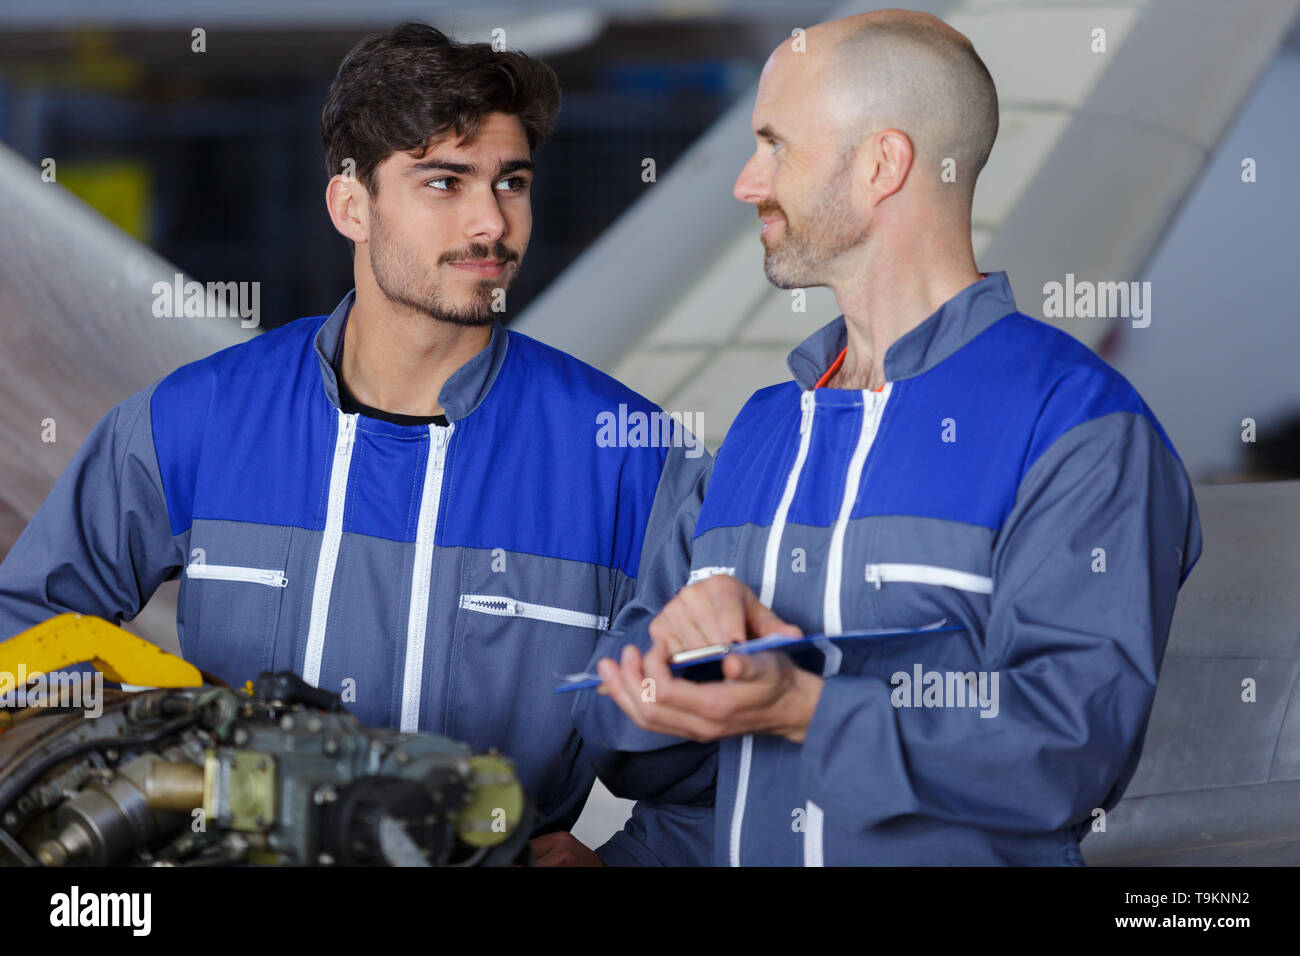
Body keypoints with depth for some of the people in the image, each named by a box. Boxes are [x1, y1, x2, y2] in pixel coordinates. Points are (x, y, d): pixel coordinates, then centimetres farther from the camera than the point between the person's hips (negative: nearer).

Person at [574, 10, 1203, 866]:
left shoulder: (1083, 425, -3)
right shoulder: (762, 428, 18)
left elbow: (1076, 738, -14)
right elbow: (618, 728, 14)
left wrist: (804, 711, -21)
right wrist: (673, 639, -7)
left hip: (960, 856, -5)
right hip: (733, 857, 5)